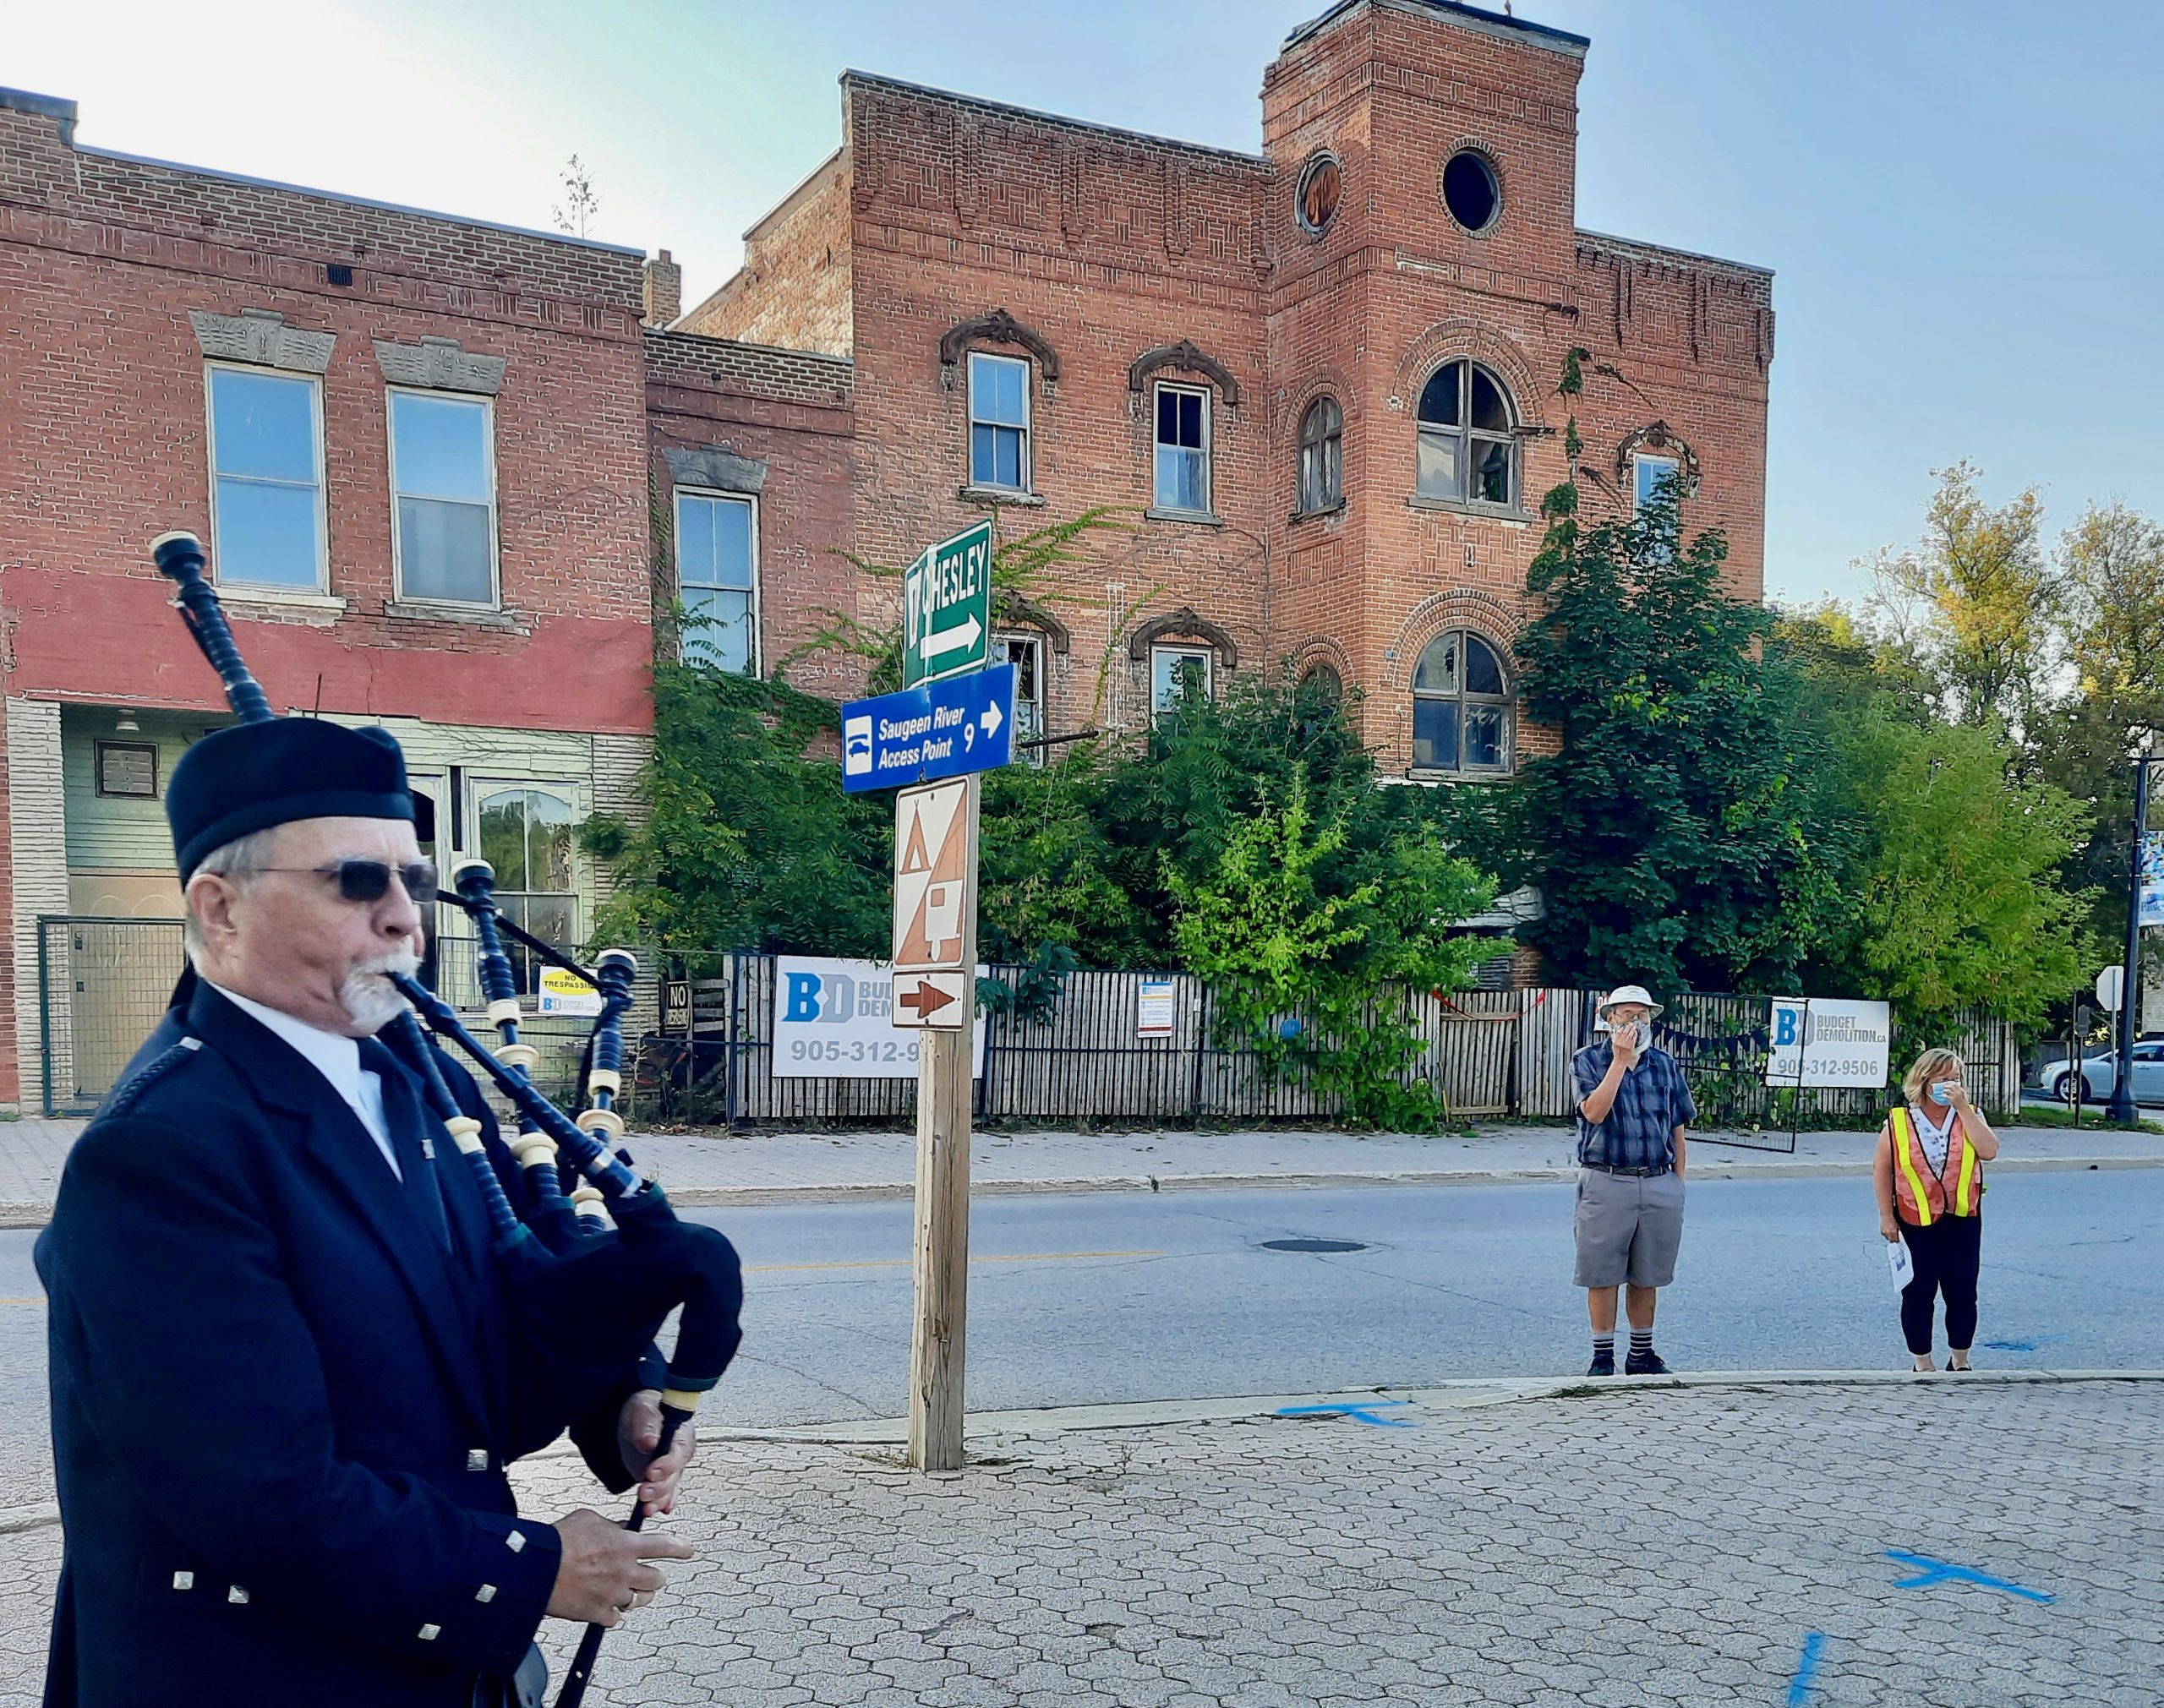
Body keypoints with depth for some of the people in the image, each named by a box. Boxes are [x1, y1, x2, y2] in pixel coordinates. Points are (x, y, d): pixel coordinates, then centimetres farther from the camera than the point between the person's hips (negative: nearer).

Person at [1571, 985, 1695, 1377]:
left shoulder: (1665, 1064, 10)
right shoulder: (1588, 1061, -1)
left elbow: (1677, 1128, 14)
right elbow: (1595, 1112, -18)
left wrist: (1677, 1183, 10)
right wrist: (1621, 1060, -18)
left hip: (1660, 1185, 3)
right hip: (1606, 1183, -3)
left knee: (1647, 1276, 12)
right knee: (1602, 1274, 2)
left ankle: (1642, 1354, 24)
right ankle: (1603, 1356, 14)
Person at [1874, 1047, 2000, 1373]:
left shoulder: (1969, 1116, 2)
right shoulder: (1898, 1123, -3)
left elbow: (1989, 1150, -16)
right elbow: (1881, 1169, 0)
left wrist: (1962, 1107, -18)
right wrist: (1886, 1217, -5)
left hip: (1963, 1220, 2)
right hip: (1916, 1223, -1)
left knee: (1962, 1292, 6)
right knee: (1918, 1293, 6)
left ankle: (1960, 1359, 24)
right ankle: (1922, 1362, 19)